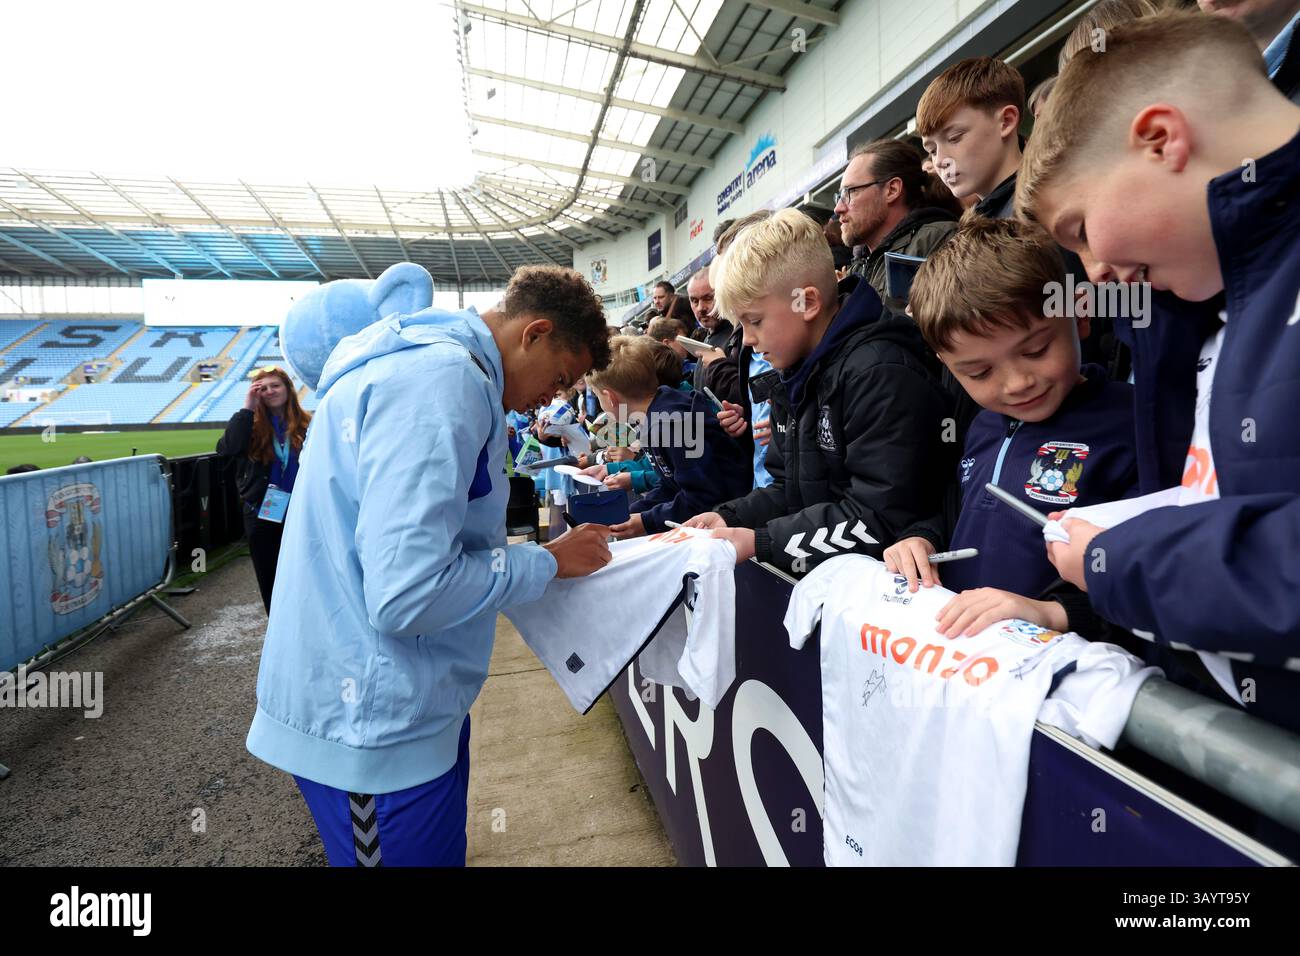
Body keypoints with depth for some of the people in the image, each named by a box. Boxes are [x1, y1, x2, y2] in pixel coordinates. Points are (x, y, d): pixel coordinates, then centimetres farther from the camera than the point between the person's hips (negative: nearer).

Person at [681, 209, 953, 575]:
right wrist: (729, 517, -2)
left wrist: (758, 542, -20)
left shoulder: (881, 373, -18)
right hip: (812, 571, 7)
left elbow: (880, 519, -22)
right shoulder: (798, 378, 10)